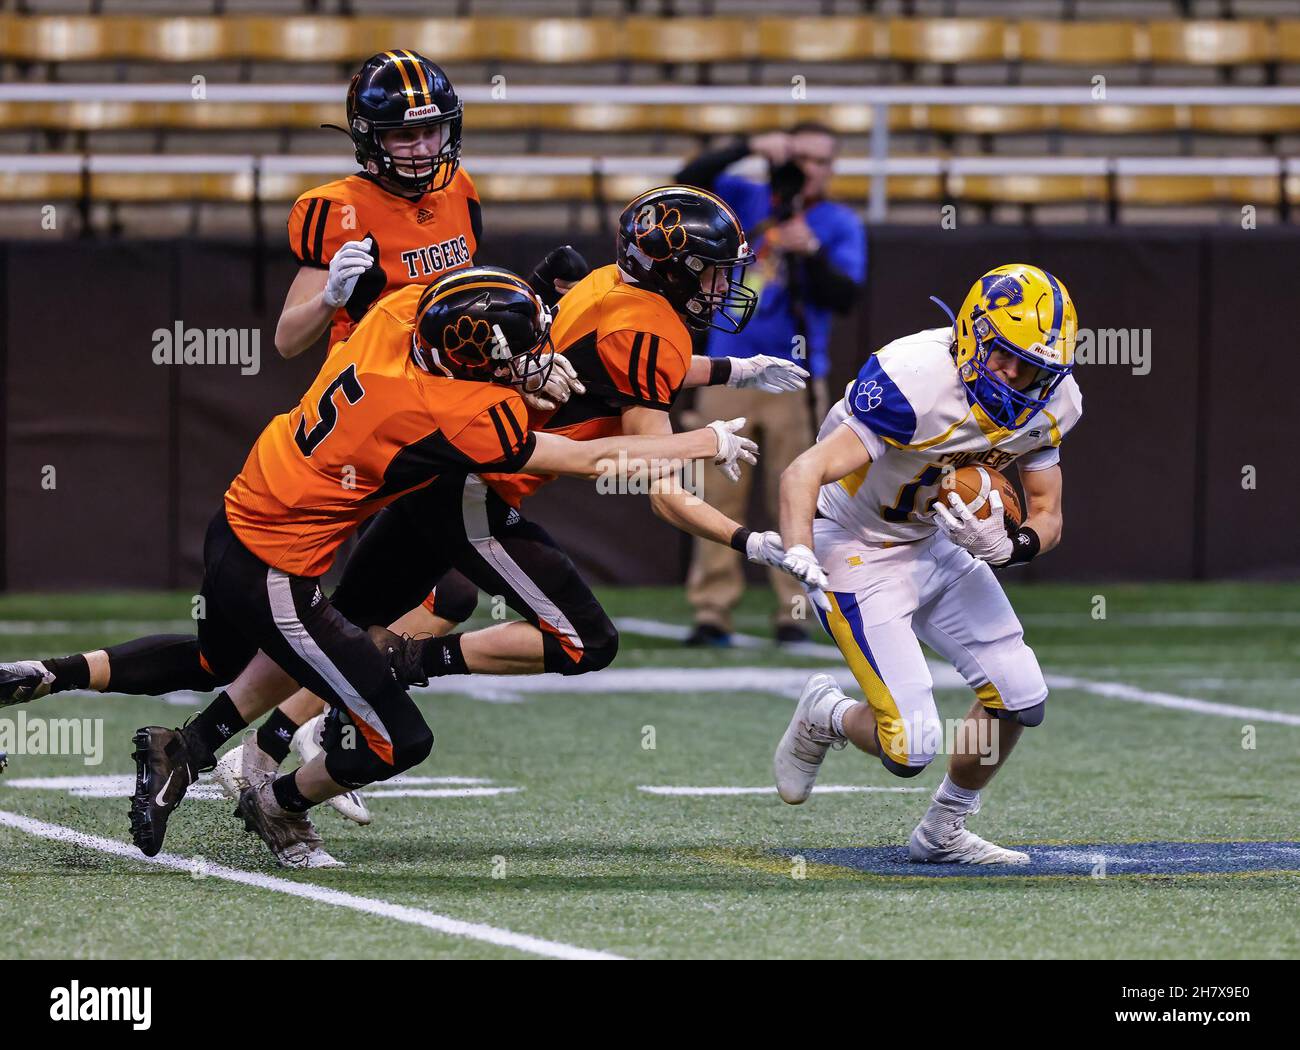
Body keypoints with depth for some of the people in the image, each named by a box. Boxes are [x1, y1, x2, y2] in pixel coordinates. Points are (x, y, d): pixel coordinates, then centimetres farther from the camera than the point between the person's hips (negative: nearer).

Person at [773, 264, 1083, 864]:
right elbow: (805, 473, -36)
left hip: (935, 544, 7)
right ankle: (823, 718, 20)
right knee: (910, 748, -15)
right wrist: (798, 552, -54)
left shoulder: (1048, 404, -10)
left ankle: (943, 833, 26)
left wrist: (1008, 547, -24)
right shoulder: (919, 381, -32)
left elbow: (1047, 520, 0)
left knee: (1020, 699, 3)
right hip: (860, 550, -7)